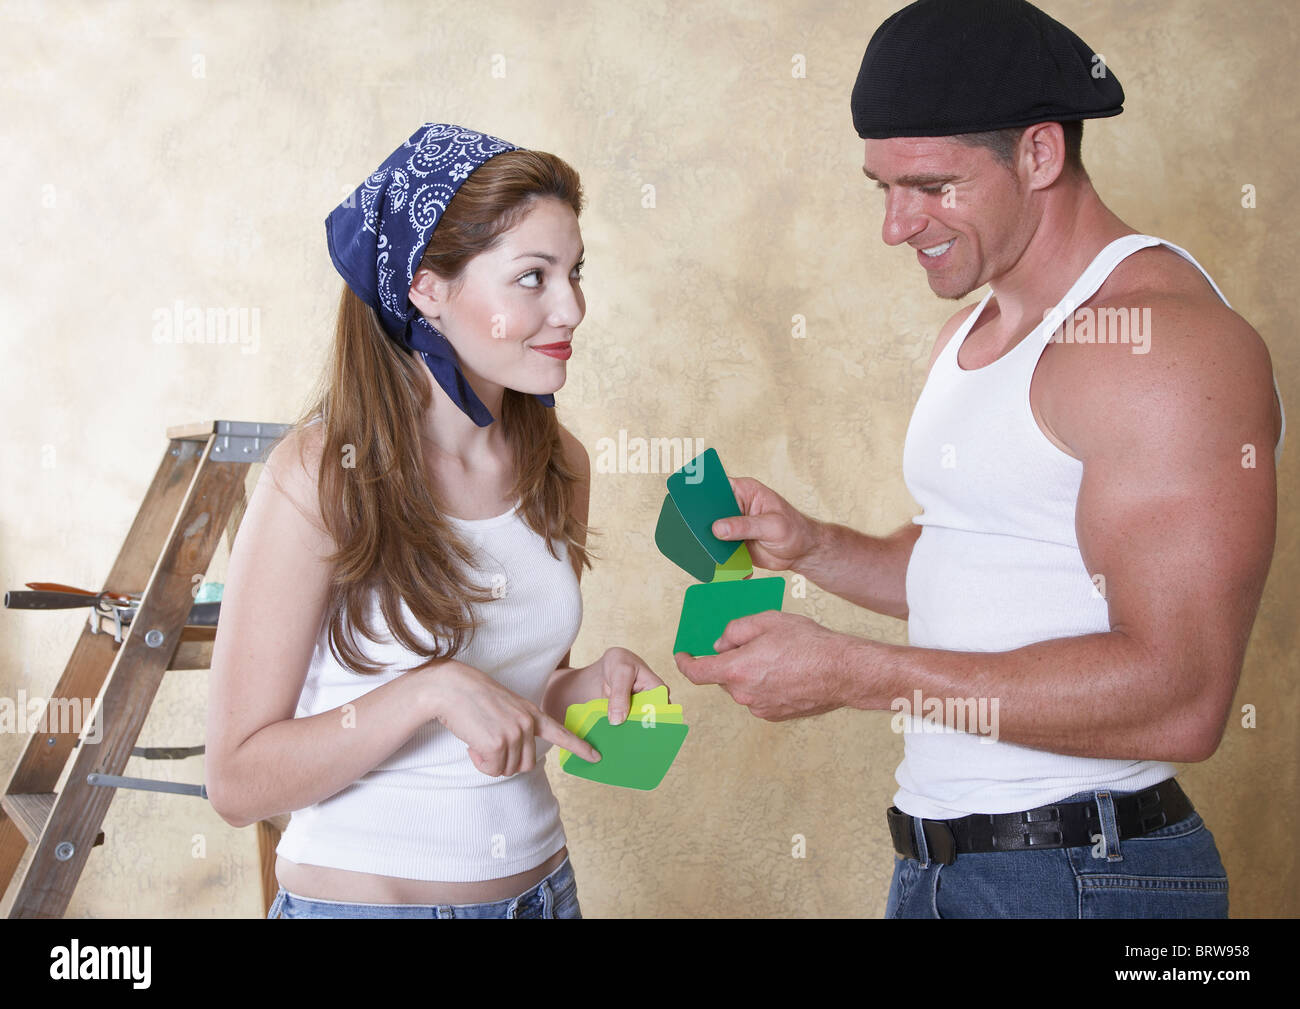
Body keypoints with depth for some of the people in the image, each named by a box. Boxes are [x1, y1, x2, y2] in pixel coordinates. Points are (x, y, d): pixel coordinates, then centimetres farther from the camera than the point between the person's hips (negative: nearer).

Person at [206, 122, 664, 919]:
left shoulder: (557, 464, -2)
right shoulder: (320, 476, -18)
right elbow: (240, 780, -17)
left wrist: (592, 685, -8)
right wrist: (433, 688, -27)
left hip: (540, 884, 5)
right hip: (358, 893, -5)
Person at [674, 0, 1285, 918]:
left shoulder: (1163, 336, -19)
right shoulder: (969, 334, 11)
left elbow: (1179, 696, -26)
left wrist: (852, 673, -25)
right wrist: (812, 547, 3)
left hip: (1081, 874, -8)